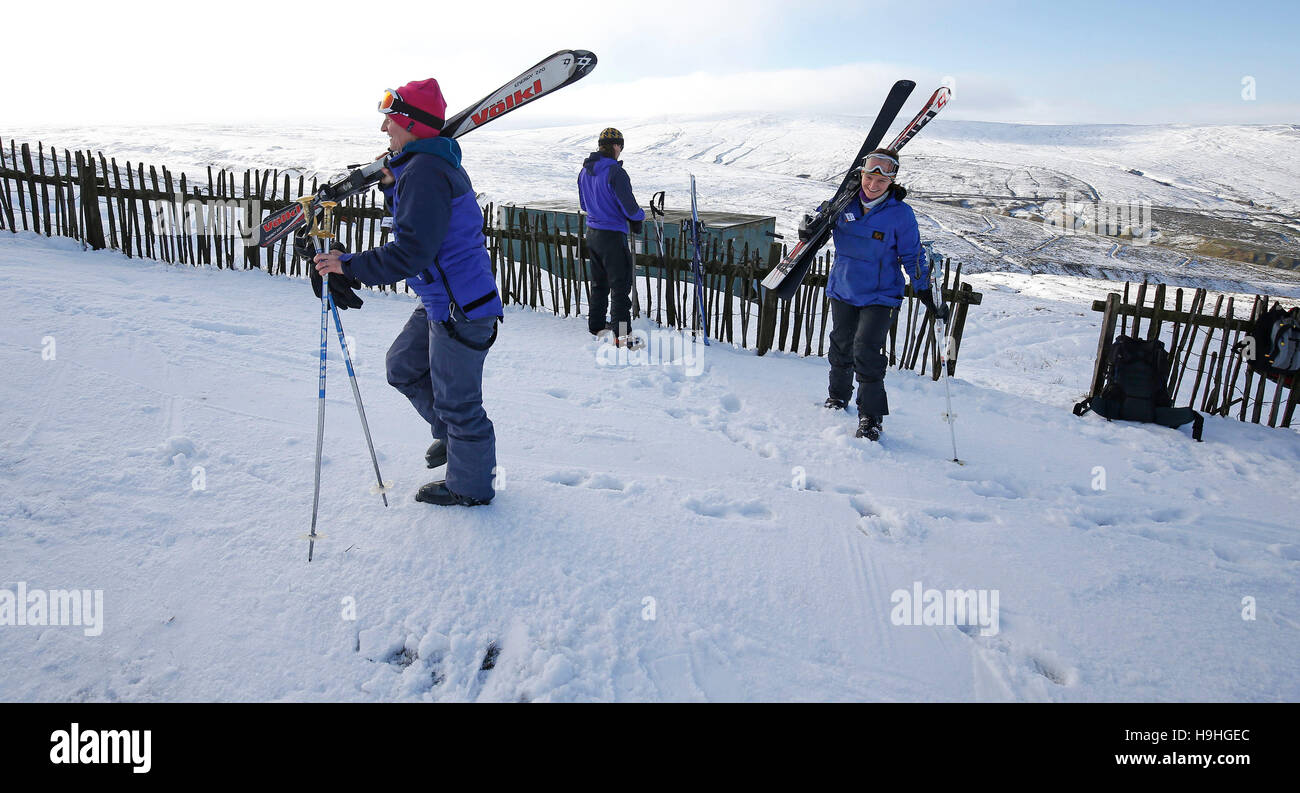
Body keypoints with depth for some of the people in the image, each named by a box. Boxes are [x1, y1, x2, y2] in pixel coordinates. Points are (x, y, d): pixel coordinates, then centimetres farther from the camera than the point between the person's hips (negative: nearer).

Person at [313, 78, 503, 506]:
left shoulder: (424, 172, -21)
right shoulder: (431, 162, 12)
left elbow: (412, 251, -28)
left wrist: (350, 265, -22)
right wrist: (393, 189, 11)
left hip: (461, 309, -11)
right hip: (441, 302, 11)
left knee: (457, 400, 3)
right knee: (404, 364, 24)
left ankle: (471, 486, 21)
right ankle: (450, 433, 37)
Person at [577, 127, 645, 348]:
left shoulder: (584, 171, 6)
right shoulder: (615, 172, -19)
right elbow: (629, 208, -18)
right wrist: (639, 216, 2)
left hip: (592, 234, 8)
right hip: (613, 236, -8)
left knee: (599, 282, 20)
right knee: (620, 284, -2)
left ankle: (596, 326, 31)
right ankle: (622, 335, -3)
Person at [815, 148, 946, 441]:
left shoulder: (901, 214, -13)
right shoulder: (847, 202, -4)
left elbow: (912, 255, -4)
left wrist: (925, 291, -7)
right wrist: (810, 226, -7)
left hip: (880, 296, -4)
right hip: (843, 289, 5)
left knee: (866, 349, -16)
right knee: (841, 346, 18)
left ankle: (871, 417, -4)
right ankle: (838, 395, 43)